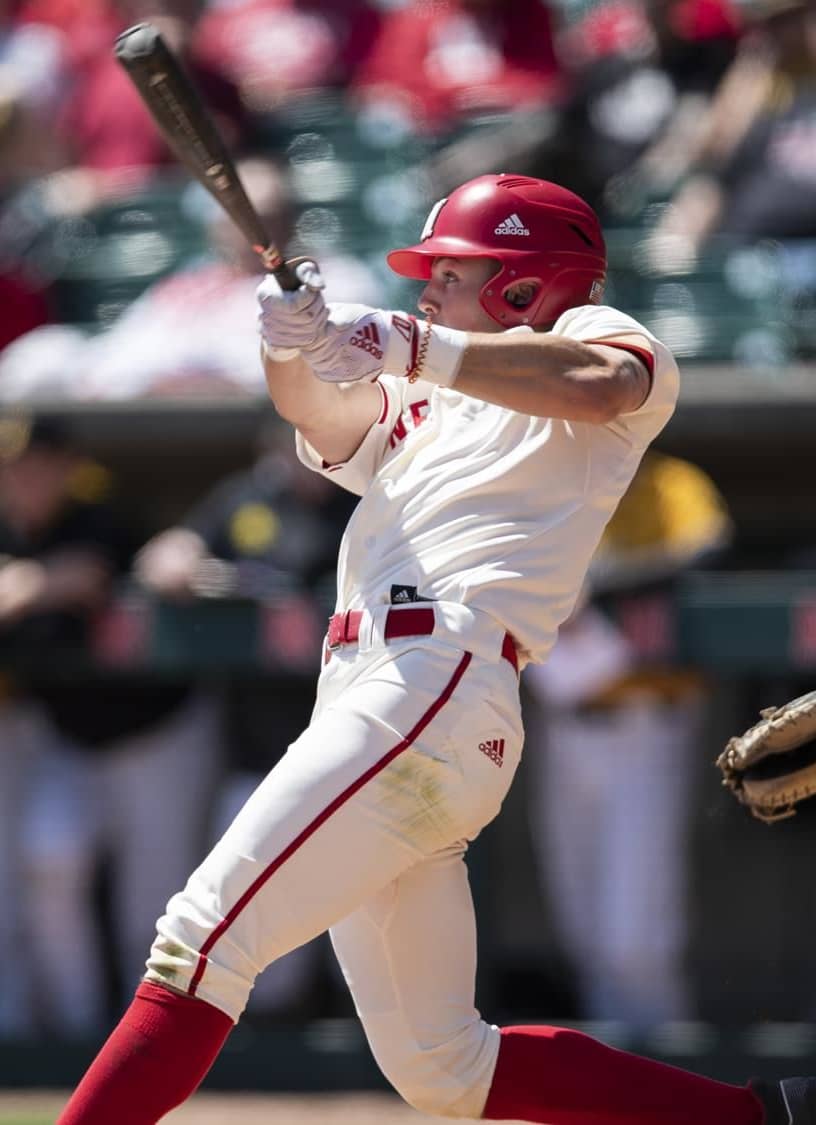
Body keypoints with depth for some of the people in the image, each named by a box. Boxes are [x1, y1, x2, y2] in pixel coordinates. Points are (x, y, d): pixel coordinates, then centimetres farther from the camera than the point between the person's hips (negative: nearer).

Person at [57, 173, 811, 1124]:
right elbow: (327, 419, 11)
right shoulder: (419, 412, 30)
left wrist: (408, 350, -15)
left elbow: (602, 382, -16)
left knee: (205, 938, -18)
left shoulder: (589, 332, 8)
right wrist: (294, 349, -10)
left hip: (437, 692, -9)